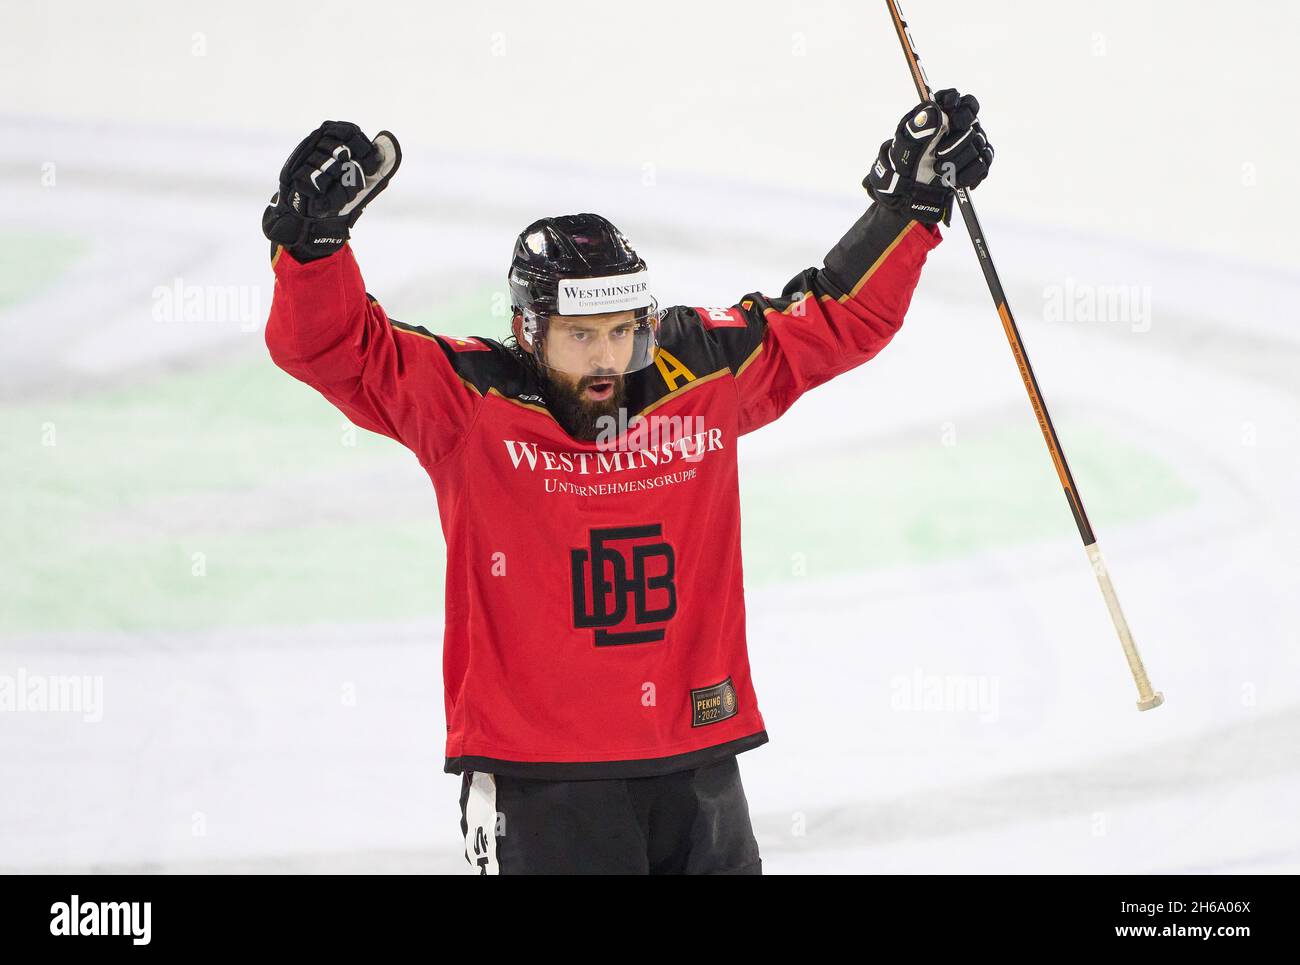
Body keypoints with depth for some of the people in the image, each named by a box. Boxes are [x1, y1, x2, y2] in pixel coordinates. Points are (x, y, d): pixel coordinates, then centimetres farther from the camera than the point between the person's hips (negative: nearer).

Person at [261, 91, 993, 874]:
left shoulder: (706, 377, 3)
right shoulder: (468, 404, -8)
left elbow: (843, 316, 15)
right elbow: (329, 345, -13)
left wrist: (913, 202, 12)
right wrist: (313, 234, -29)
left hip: (697, 763, 5)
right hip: (541, 773, -5)